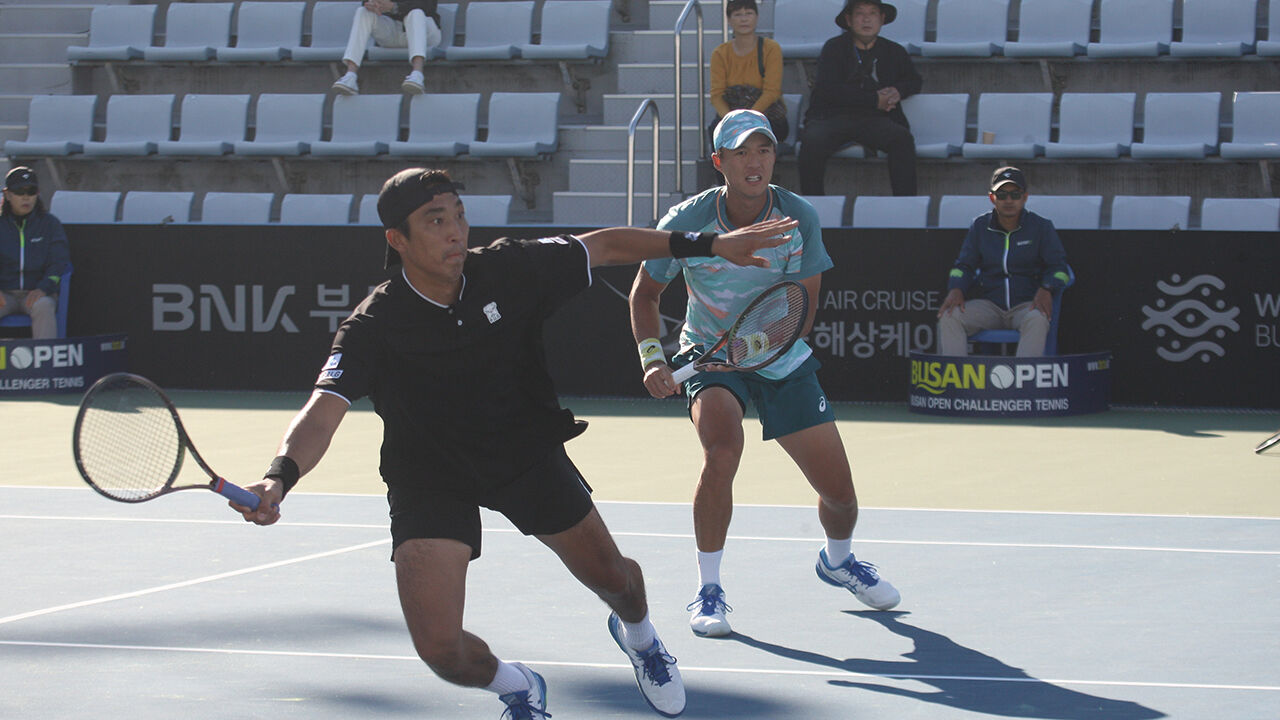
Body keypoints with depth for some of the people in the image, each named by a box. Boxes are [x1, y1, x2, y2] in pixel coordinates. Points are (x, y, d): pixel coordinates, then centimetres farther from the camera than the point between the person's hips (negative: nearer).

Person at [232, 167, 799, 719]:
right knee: (442, 651, -15)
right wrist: (279, 478, -58)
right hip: (430, 481, -3)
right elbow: (321, 413, -37)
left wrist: (708, 246, -2)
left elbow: (603, 246, -3)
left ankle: (638, 635, 55)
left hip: (529, 452, 3)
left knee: (612, 577, 13)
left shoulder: (508, 270, -17)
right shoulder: (373, 329, -26)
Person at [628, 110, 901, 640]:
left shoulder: (800, 218, -13)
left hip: (781, 358, 2)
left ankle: (838, 560, 37)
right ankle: (708, 588, -16)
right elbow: (645, 294, -3)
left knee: (839, 491, 0)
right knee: (722, 448, -32)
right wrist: (652, 359, -17)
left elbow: (803, 310, -7)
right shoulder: (687, 221, -16)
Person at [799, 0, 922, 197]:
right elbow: (829, 90, -7)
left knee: (903, 139, -29)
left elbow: (915, 81, 32)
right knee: (812, 141, -33)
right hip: (831, 116, -2)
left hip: (874, 120, 2)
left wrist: (898, 91, 5)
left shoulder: (894, 51, 17)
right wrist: (875, 100, -11)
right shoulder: (834, 48, 7)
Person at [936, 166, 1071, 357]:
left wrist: (1046, 289, -20)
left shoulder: (1041, 227, 4)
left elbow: (1058, 267, 2)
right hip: (989, 304, 3)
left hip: (1027, 303, -3)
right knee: (948, 317, -24)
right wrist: (956, 290, -9)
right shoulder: (980, 226, 10)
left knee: (1036, 320, -39)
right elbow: (964, 265, 13)